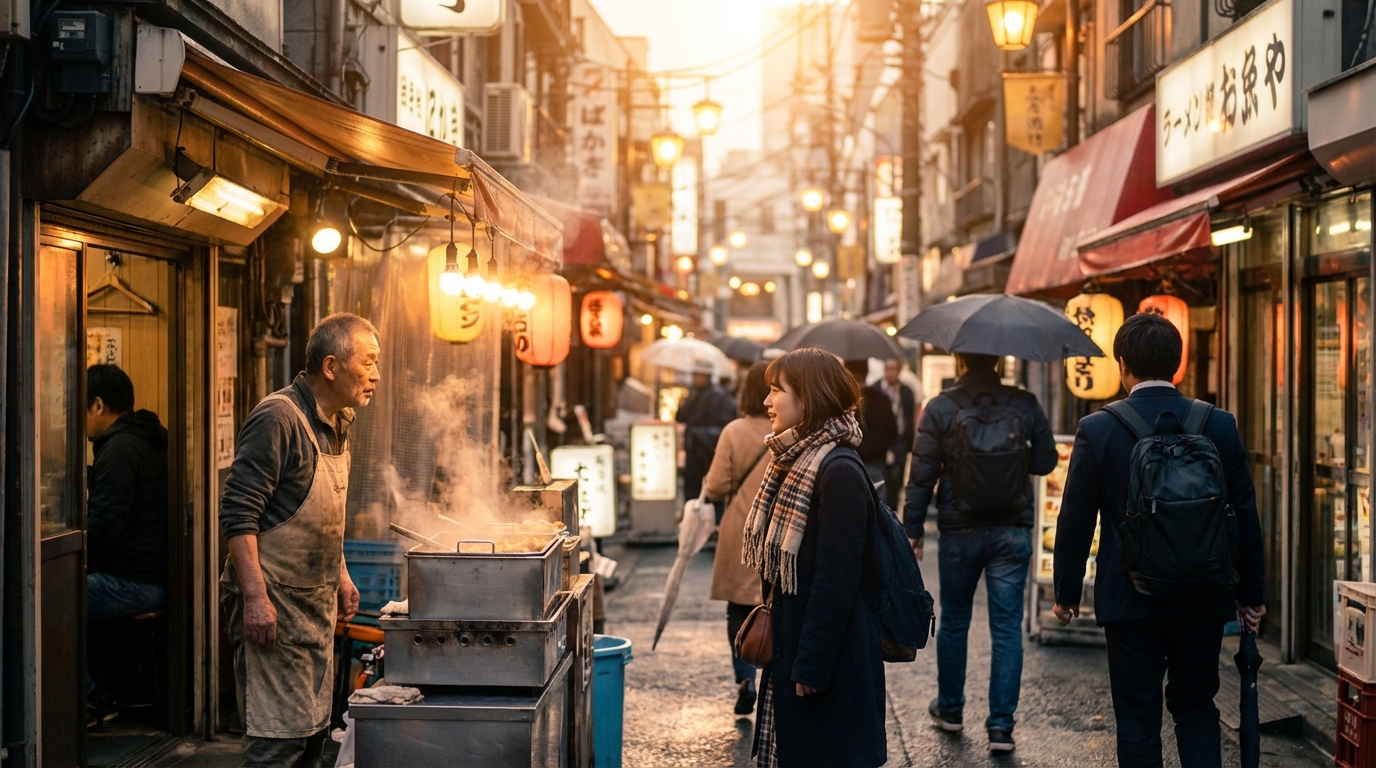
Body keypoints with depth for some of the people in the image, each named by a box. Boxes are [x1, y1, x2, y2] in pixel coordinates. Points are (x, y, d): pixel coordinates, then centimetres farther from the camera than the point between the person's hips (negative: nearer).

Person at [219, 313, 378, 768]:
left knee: (313, 730, 14)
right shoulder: (279, 418, -17)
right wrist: (255, 597, -25)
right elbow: (237, 514, -21)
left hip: (318, 605, 9)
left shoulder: (338, 423, 12)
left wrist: (340, 575, 21)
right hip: (273, 603, -9)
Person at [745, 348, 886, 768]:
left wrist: (811, 666, -20)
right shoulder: (795, 460, 10)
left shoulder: (839, 472, -20)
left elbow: (837, 579, -22)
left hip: (833, 654, -9)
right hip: (791, 645, 9)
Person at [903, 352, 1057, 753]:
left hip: (959, 532, 0)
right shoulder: (1024, 404, -4)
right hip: (1013, 532, 0)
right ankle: (1001, 725, 1)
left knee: (954, 621, 16)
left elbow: (921, 476, -8)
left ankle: (950, 708, 30)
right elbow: (1045, 461, 1)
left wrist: (912, 530, 0)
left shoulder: (939, 408, -8)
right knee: (1007, 627, 4)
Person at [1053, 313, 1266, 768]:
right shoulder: (1220, 426, -3)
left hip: (1131, 600, -2)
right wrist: (1251, 593, 12)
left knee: (1138, 718, 8)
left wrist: (1067, 592, 6)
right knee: (1196, 707, 17)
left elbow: (1075, 521, -5)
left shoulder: (1097, 430, -10)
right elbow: (1245, 517, 2)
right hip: (1204, 599, 3)